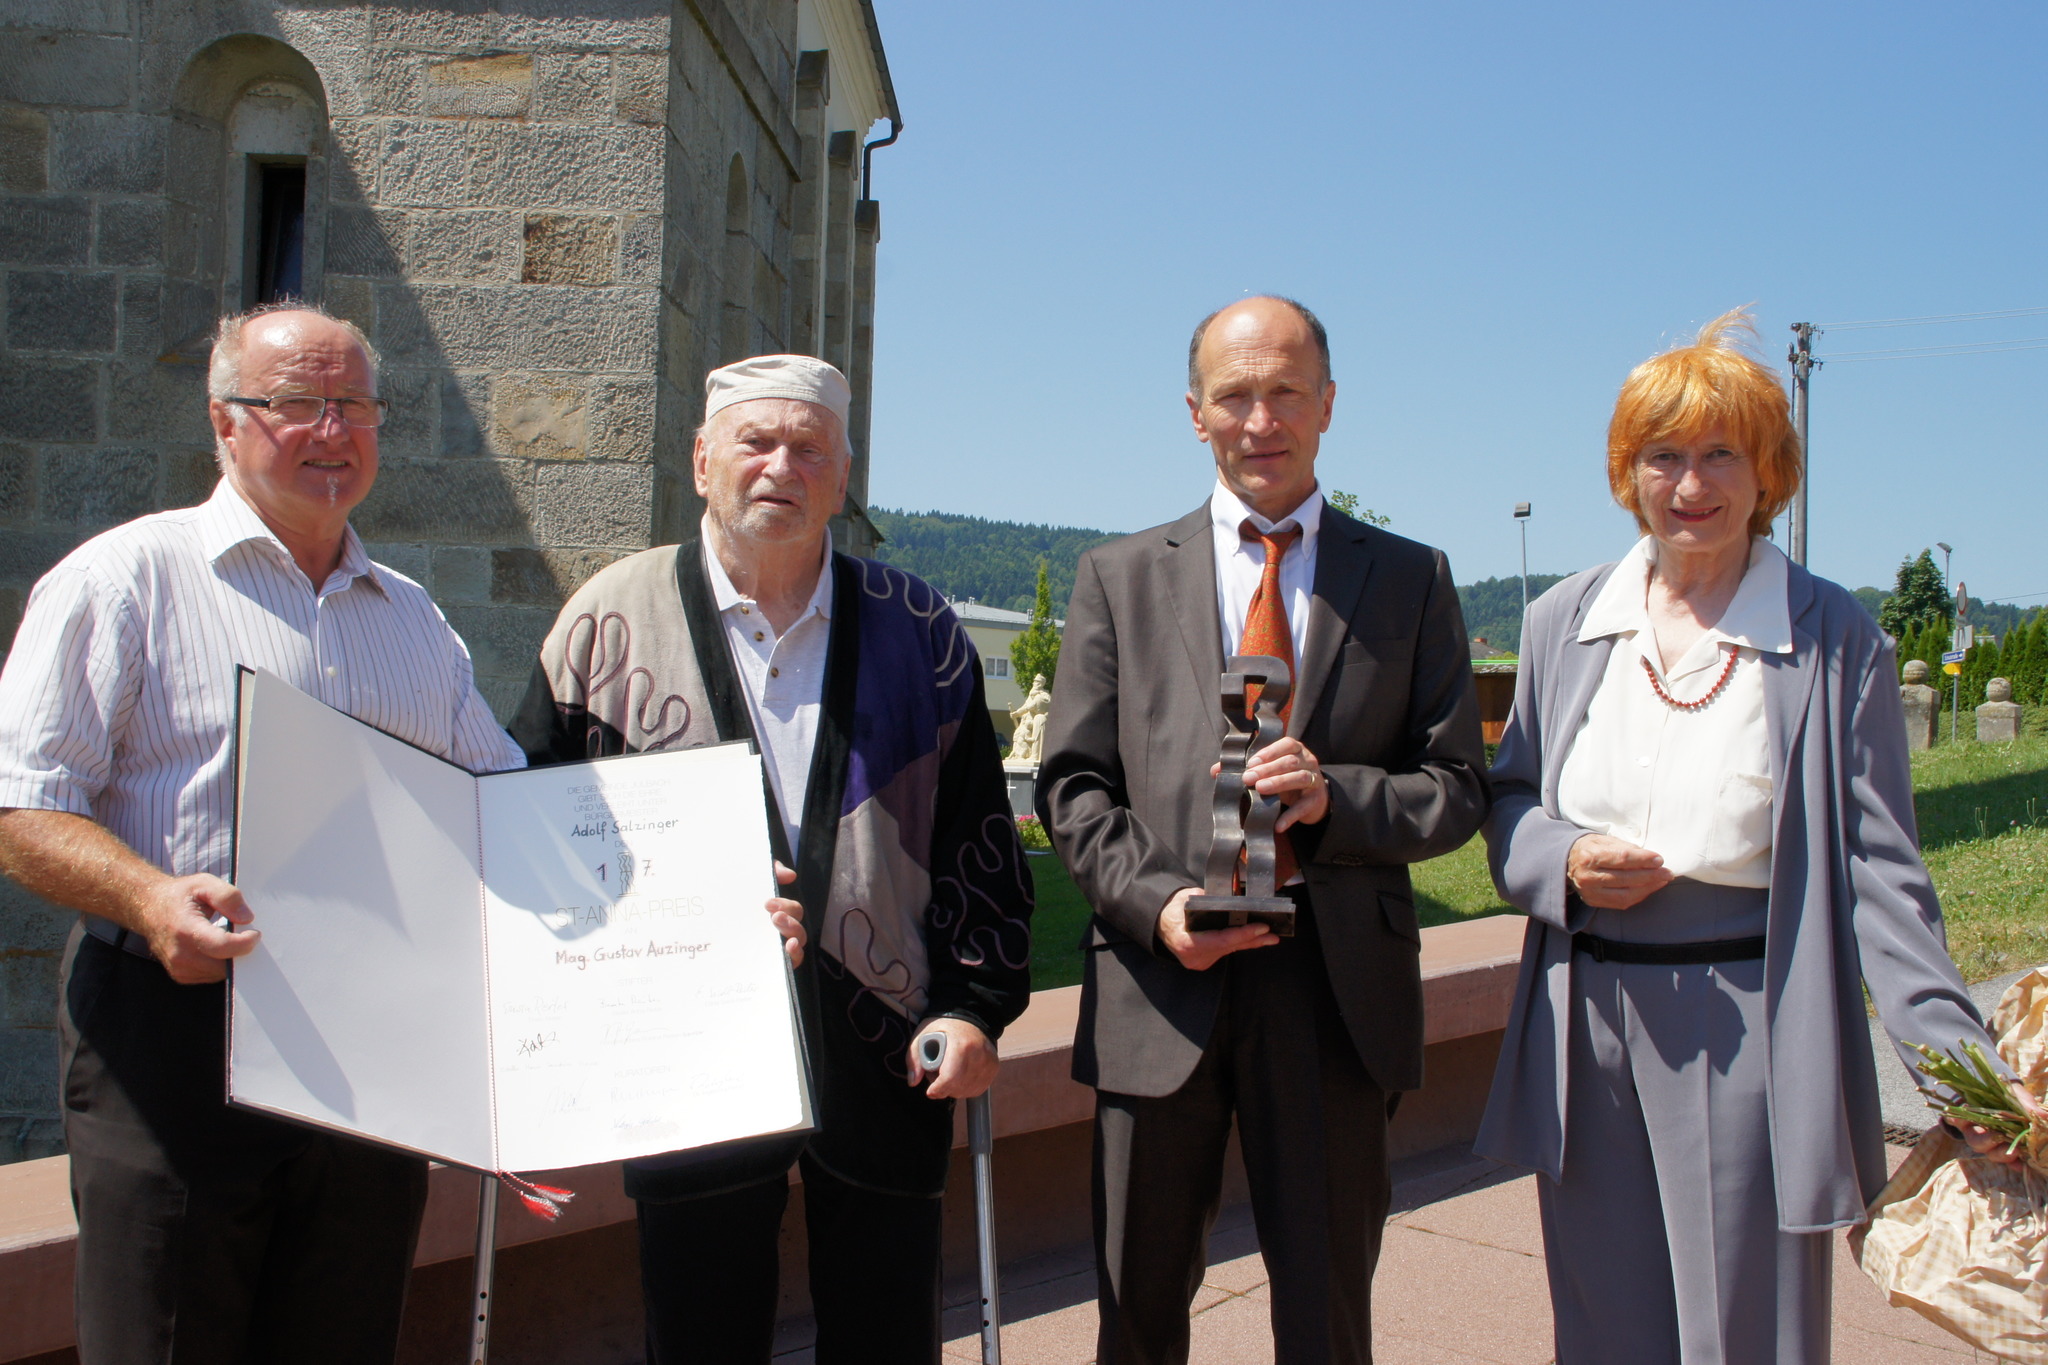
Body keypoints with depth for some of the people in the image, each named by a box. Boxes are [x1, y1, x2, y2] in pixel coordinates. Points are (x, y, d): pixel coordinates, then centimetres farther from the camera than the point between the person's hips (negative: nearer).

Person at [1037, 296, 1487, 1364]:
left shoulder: (1411, 581, 6)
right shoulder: (1120, 577, 7)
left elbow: (1457, 789, 4)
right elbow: (1073, 785, 4)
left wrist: (1337, 796, -16)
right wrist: (1152, 903, -12)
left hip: (1337, 985, 0)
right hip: (1163, 976, 1)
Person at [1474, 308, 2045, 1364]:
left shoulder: (1834, 639, -2)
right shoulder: (1563, 624, 8)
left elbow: (1876, 864, -5)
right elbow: (1509, 800, 14)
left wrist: (1956, 1057, -15)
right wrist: (1564, 862, -9)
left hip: (1749, 1035, -3)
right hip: (1585, 1034, 3)